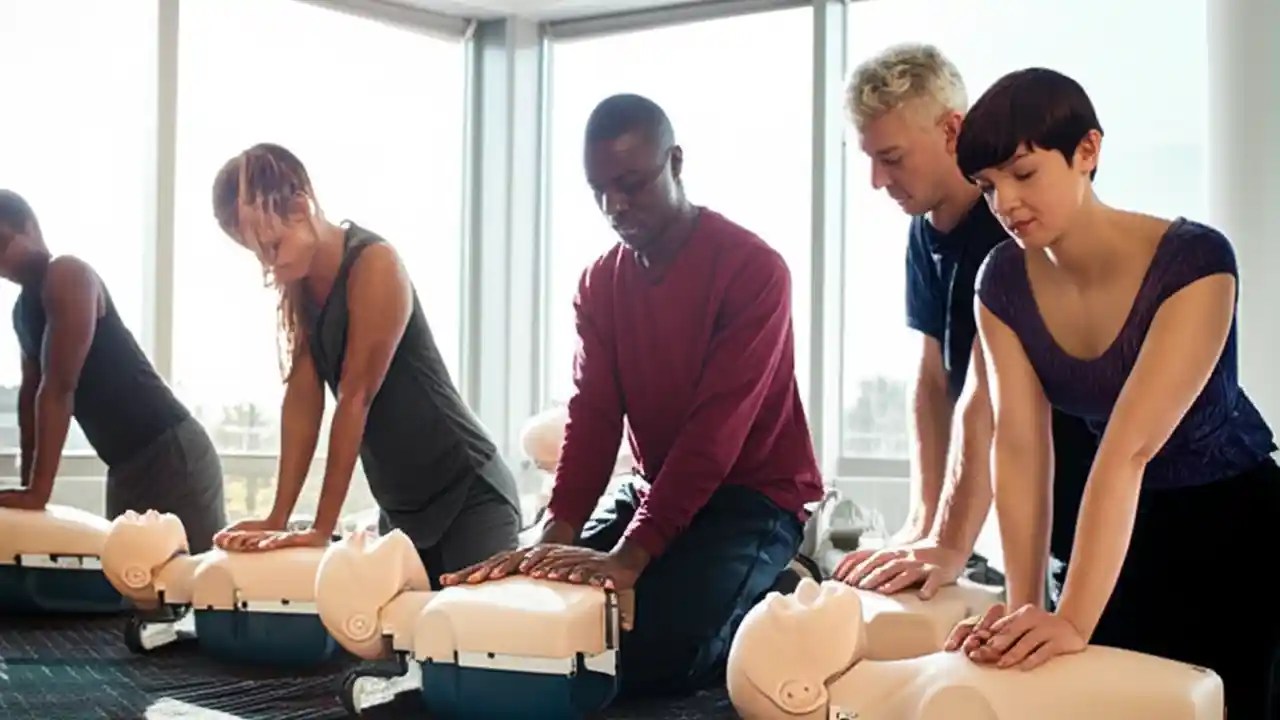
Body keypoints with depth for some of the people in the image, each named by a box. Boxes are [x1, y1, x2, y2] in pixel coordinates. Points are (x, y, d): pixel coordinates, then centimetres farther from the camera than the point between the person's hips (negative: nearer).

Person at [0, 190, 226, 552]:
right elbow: (32, 393, 18)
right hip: (125, 468, 9)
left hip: (171, 454, -9)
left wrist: (38, 492, -21)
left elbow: (58, 389, -18)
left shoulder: (67, 276, -12)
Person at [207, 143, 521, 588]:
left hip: (468, 494, -7)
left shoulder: (375, 265, -19)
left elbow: (356, 398, -21)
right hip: (399, 505, 7)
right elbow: (302, 397, -1)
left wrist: (322, 529, -20)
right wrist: (277, 518, -7)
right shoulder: (297, 285, 4)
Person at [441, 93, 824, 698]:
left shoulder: (754, 268, -17)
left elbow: (716, 428, -25)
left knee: (648, 655, -27)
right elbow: (591, 416, -4)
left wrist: (630, 557, -33)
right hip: (656, 489, 7)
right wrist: (555, 536, -21)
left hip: (752, 496, -7)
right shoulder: (600, 282, 5)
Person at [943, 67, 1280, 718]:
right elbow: (1020, 447, -19)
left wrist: (1074, 620, -42)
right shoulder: (1003, 282, -11)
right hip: (1125, 531, 4)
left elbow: (1128, 448, -36)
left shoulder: (1194, 261, -27)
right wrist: (1022, 606, -29)